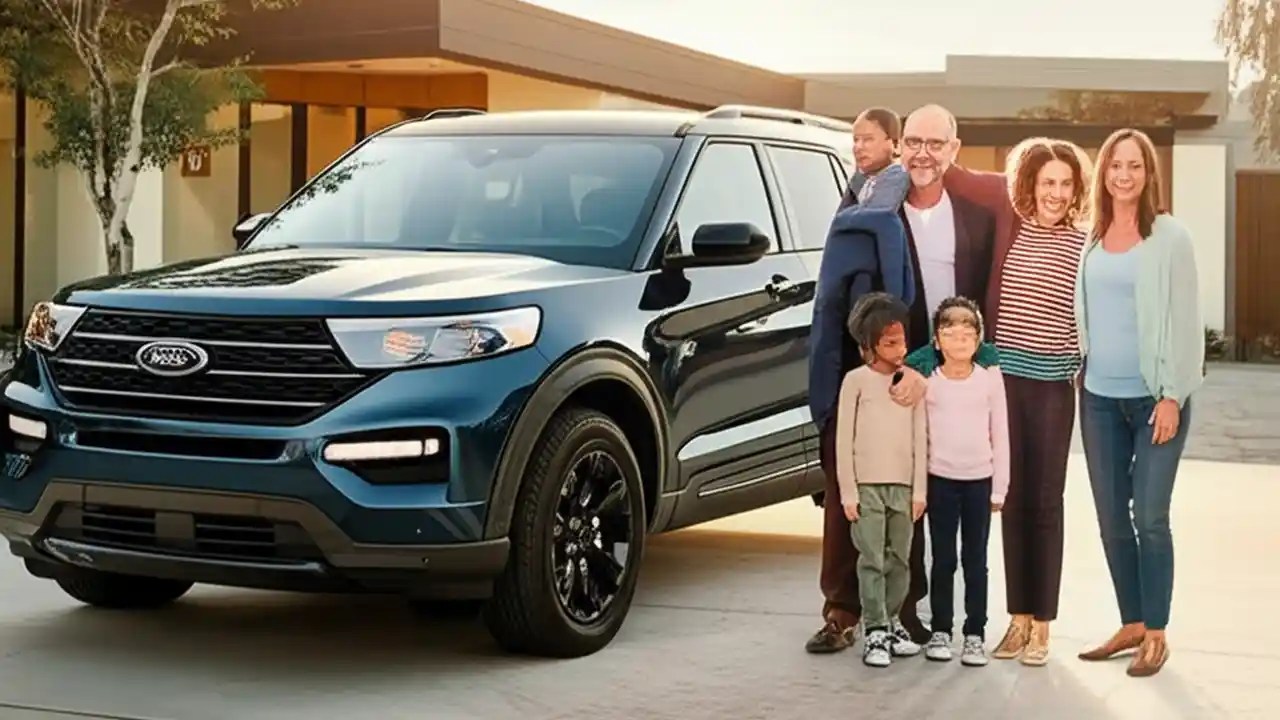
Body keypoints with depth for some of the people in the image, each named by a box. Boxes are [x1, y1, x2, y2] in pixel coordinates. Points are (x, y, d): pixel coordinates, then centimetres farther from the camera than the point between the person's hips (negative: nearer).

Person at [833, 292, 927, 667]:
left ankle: (890, 625, 19)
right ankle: (875, 632, -2)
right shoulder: (857, 380, -3)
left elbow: (920, 439, 7)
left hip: (903, 486, 3)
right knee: (872, 561, -5)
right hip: (866, 485, -3)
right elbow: (844, 439, -3)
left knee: (899, 561, 7)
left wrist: (919, 490, 3)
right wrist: (848, 491, -6)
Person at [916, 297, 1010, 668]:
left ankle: (975, 634, 10)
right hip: (940, 480, 0)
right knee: (943, 559, 5)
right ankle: (940, 631, 14)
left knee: (976, 561, 4)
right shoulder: (925, 380, -3)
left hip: (979, 480, 0)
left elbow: (1000, 435, 2)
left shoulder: (990, 378, -2)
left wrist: (999, 487, 1)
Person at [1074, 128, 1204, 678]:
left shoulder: (1169, 237, -6)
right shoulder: (1091, 238, 9)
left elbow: (1184, 320, -8)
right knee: (1111, 518, 8)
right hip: (1099, 396, 5)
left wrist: (1173, 395, -13)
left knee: (1149, 518, -4)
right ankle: (1131, 624, 20)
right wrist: (1079, 375, 8)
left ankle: (1156, 633, 7)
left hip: (1154, 396, -5)